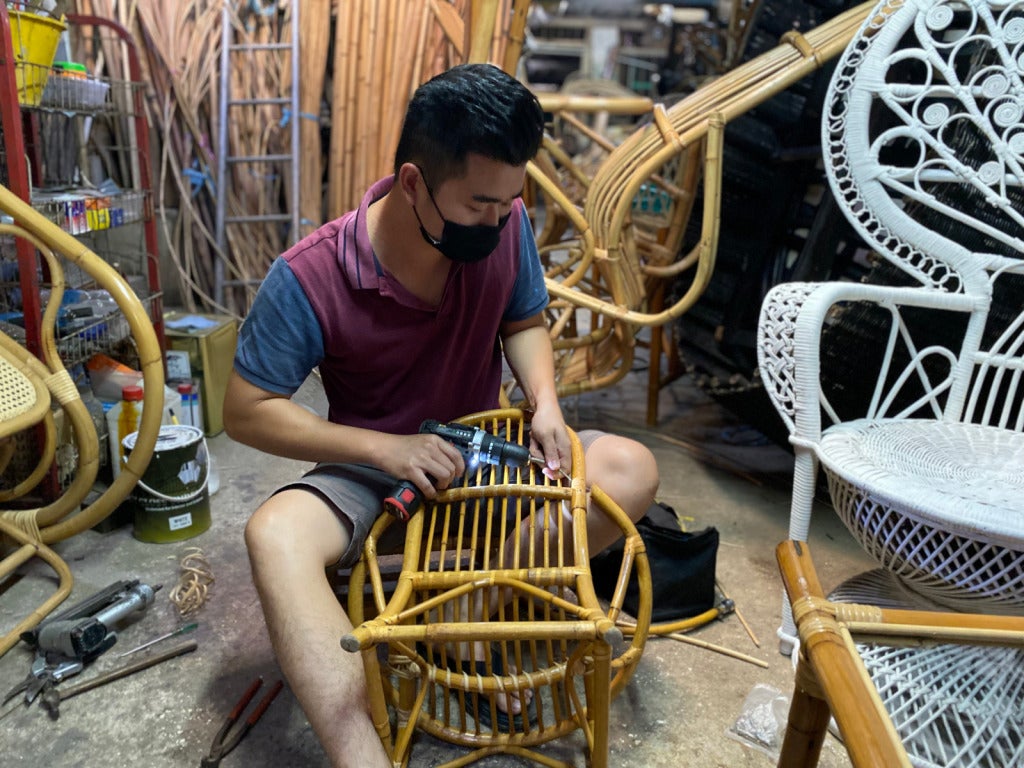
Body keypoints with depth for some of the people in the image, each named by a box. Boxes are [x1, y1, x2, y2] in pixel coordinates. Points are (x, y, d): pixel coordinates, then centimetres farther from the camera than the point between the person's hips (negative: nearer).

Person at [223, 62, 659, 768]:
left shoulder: (506, 225, -12)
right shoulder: (308, 278, -22)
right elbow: (246, 411, -15)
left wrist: (545, 401, -16)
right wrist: (384, 448, -26)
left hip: (485, 451, 3)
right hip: (371, 471, -2)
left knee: (631, 470, -20)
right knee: (276, 536, -34)